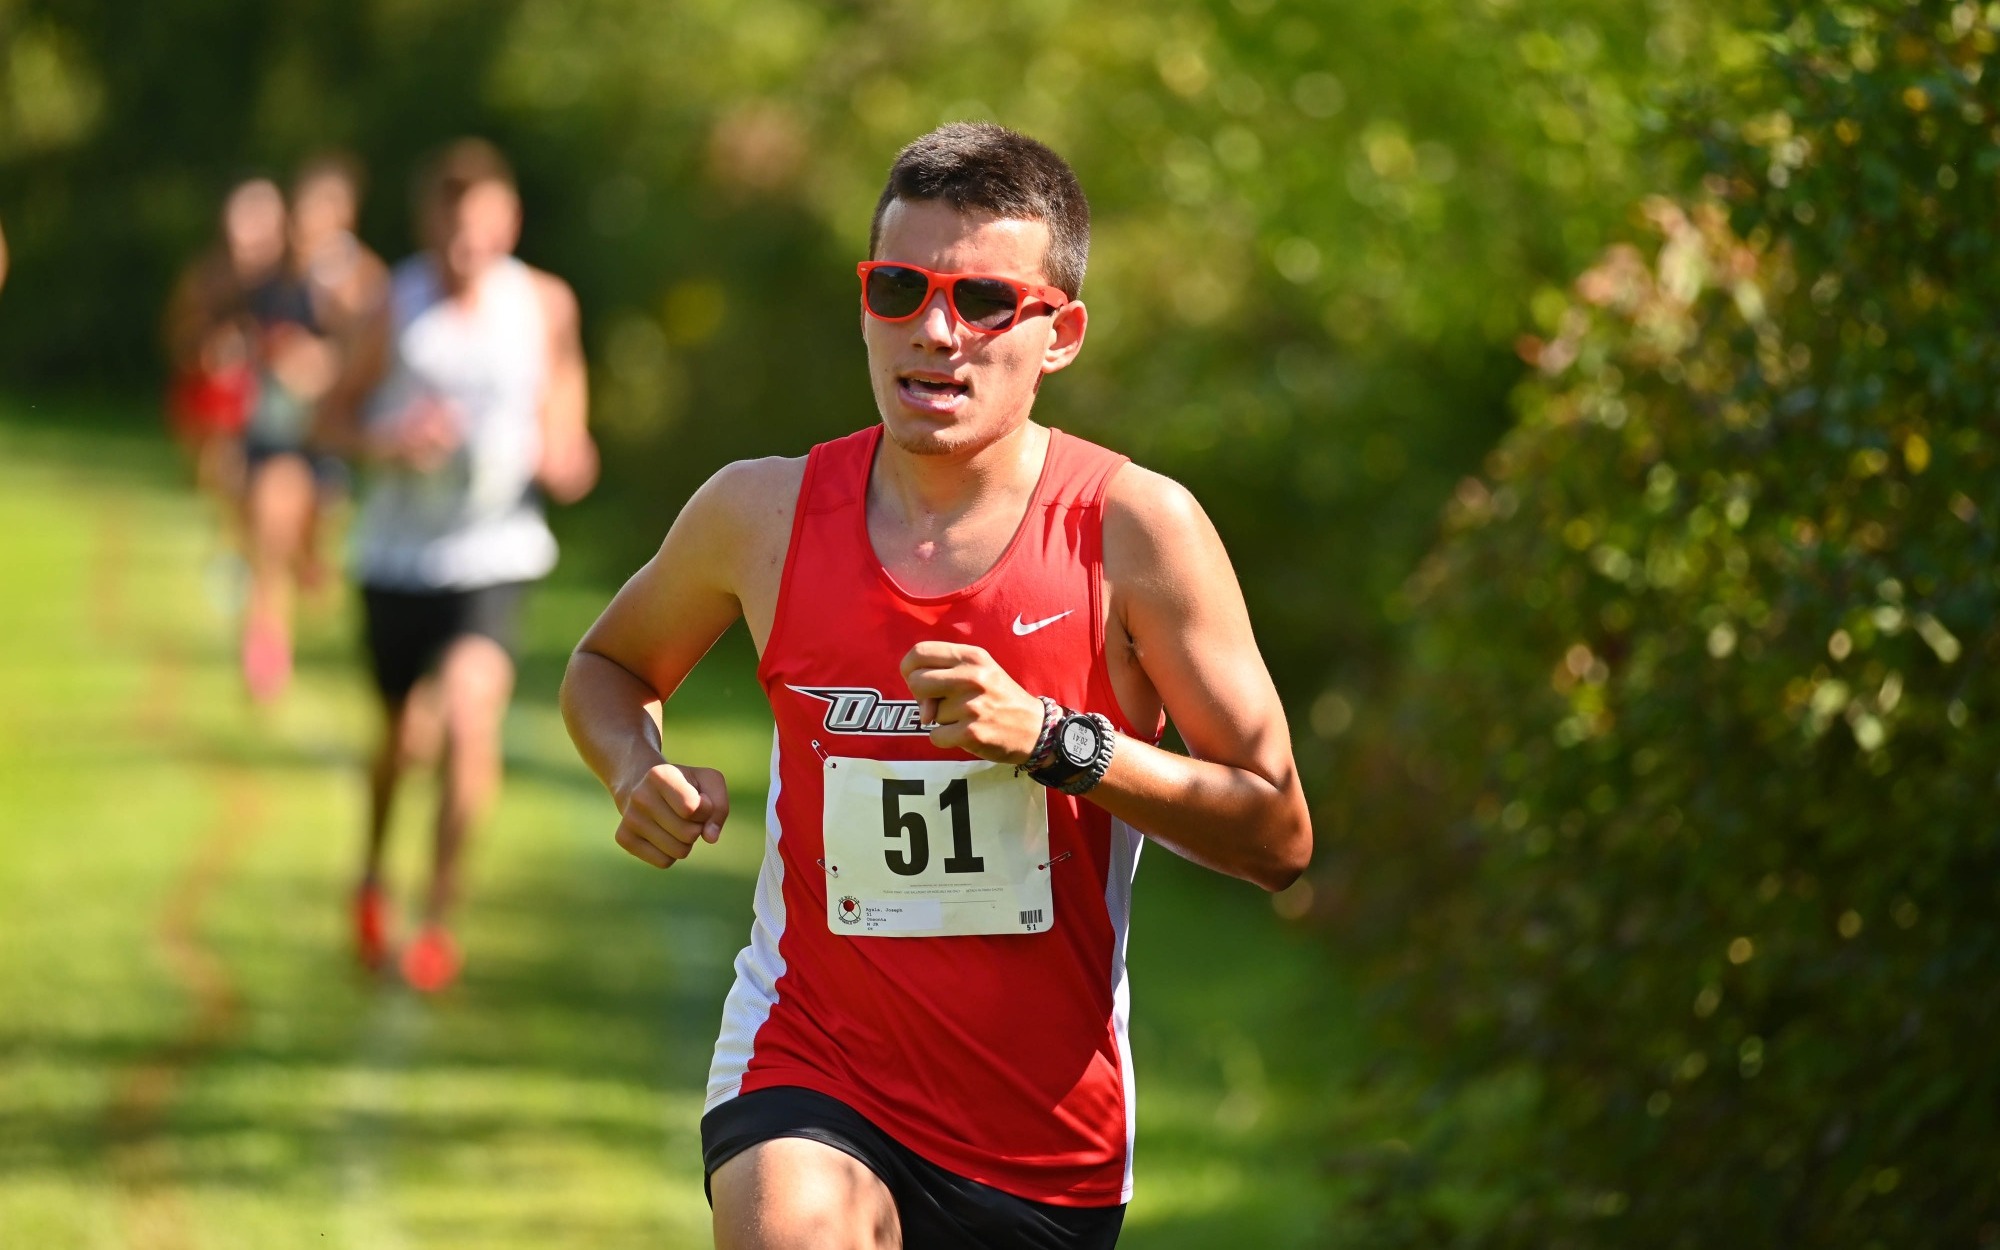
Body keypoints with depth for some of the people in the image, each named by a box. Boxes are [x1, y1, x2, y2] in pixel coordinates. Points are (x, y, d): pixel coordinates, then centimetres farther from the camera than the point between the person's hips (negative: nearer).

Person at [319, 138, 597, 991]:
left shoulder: (543, 304, -4)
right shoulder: (397, 304, -7)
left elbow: (563, 401, 9)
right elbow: (333, 417, 0)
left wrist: (562, 458, -13)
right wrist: (386, 444, -21)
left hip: (494, 553, -1)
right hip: (398, 552, 1)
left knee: (470, 715, -21)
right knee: (405, 736, 13)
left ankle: (440, 915, -6)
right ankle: (374, 875, 45)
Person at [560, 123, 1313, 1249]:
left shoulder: (1133, 529, -7)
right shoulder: (763, 513, -1)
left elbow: (1279, 837, -8)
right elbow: (609, 666, 20)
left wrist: (1051, 738, -20)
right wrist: (641, 772, -3)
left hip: (1050, 1130, 1)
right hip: (808, 1074, -1)